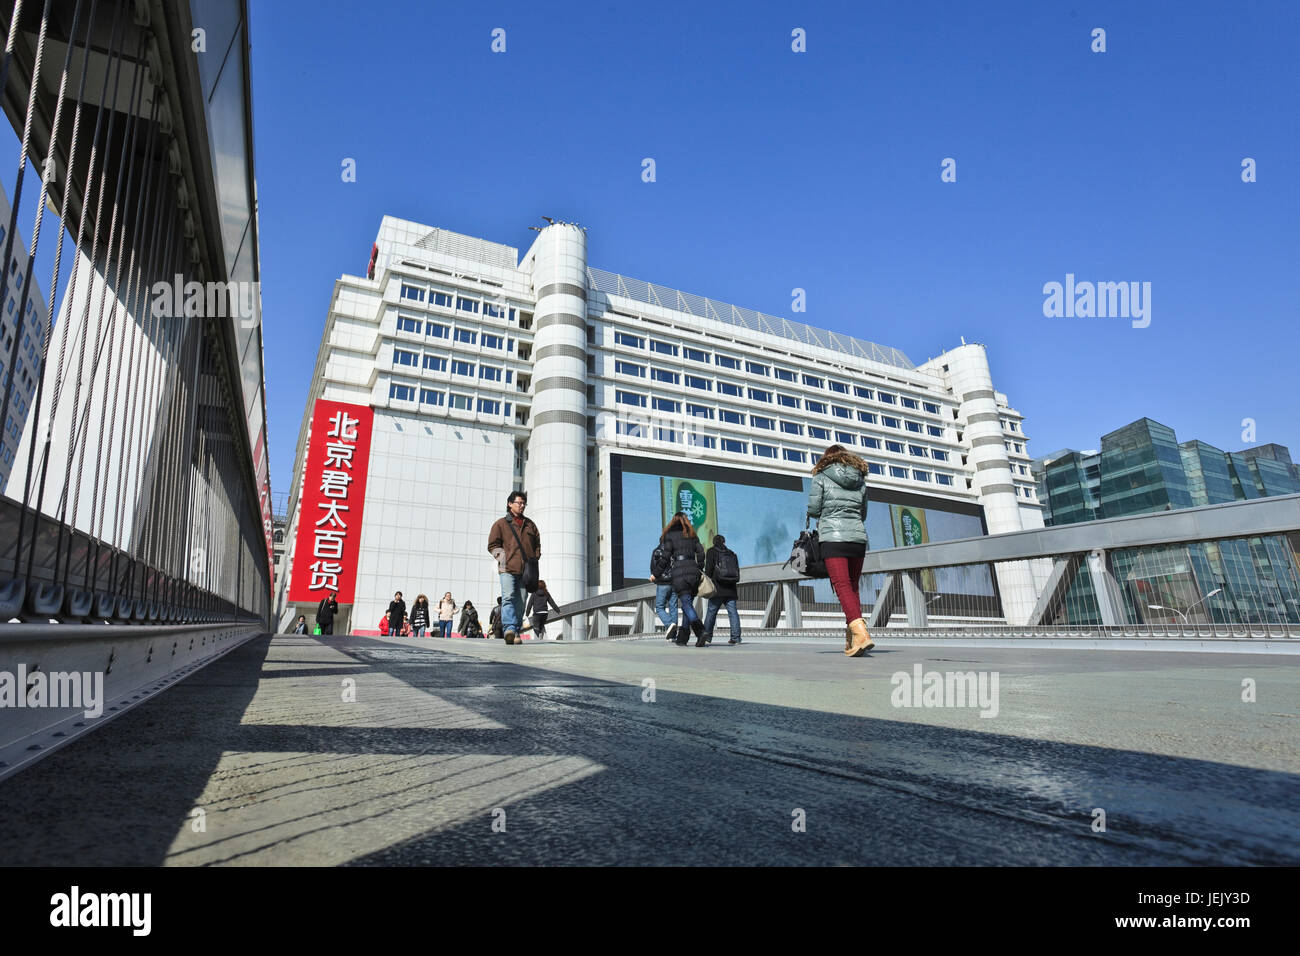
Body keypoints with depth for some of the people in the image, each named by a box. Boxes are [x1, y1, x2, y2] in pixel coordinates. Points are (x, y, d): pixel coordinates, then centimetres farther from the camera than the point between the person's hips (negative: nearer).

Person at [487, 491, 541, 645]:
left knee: (520, 602, 3)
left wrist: (535, 560, 12)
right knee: (508, 597, -18)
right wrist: (502, 557, -6)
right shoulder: (501, 524, 10)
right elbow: (492, 545, 7)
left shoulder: (530, 525, 22)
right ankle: (509, 628, -27)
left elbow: (537, 544, 26)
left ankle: (516, 632, 9)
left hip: (525, 570, 4)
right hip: (508, 569, -3)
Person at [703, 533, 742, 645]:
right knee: (733, 612, 3)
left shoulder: (712, 552, 4)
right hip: (731, 590, 4)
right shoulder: (732, 553, 18)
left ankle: (707, 637, 2)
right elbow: (737, 570, 17)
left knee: (711, 612, 1)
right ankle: (736, 637, -2)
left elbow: (708, 569, -6)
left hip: (718, 589, -4)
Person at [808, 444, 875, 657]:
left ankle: (861, 633, -25)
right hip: (858, 537, 5)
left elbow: (813, 510, -2)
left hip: (833, 538, -4)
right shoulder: (860, 480, 14)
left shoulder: (821, 477, 2)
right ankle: (852, 640, 11)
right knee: (853, 586, 11)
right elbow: (863, 514, 18)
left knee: (842, 586, -9)